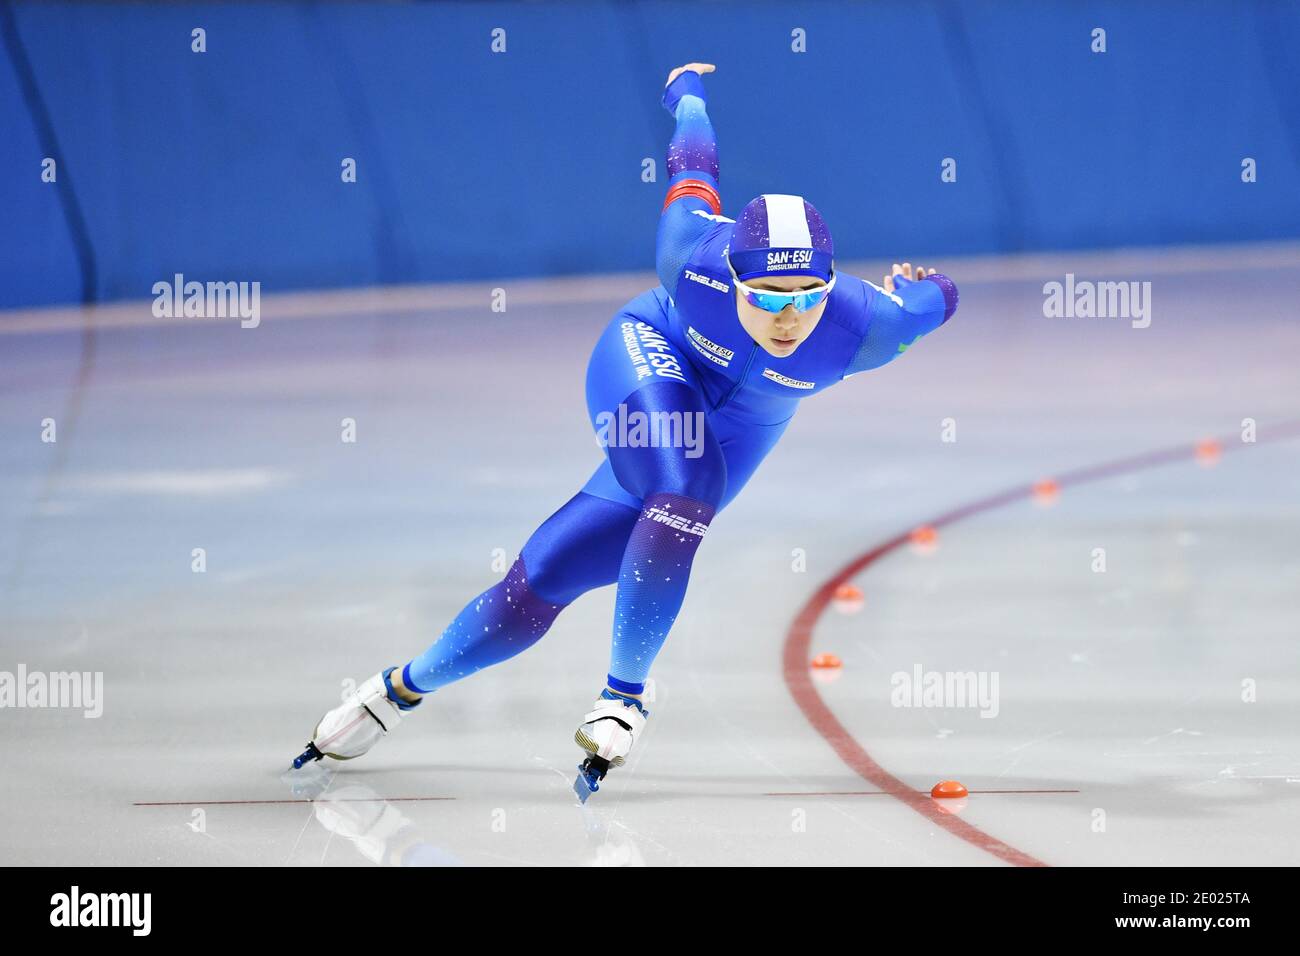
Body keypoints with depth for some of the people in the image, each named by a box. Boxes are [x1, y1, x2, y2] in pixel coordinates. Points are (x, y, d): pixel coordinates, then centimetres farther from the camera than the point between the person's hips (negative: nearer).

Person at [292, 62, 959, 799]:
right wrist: (688, 89, 8)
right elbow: (695, 165, -13)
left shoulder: (863, 329, -34)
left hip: (736, 432, 3)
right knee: (685, 497, -30)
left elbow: (937, 298, -12)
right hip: (648, 360, -3)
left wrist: (910, 287, 12)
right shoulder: (694, 258, -34)